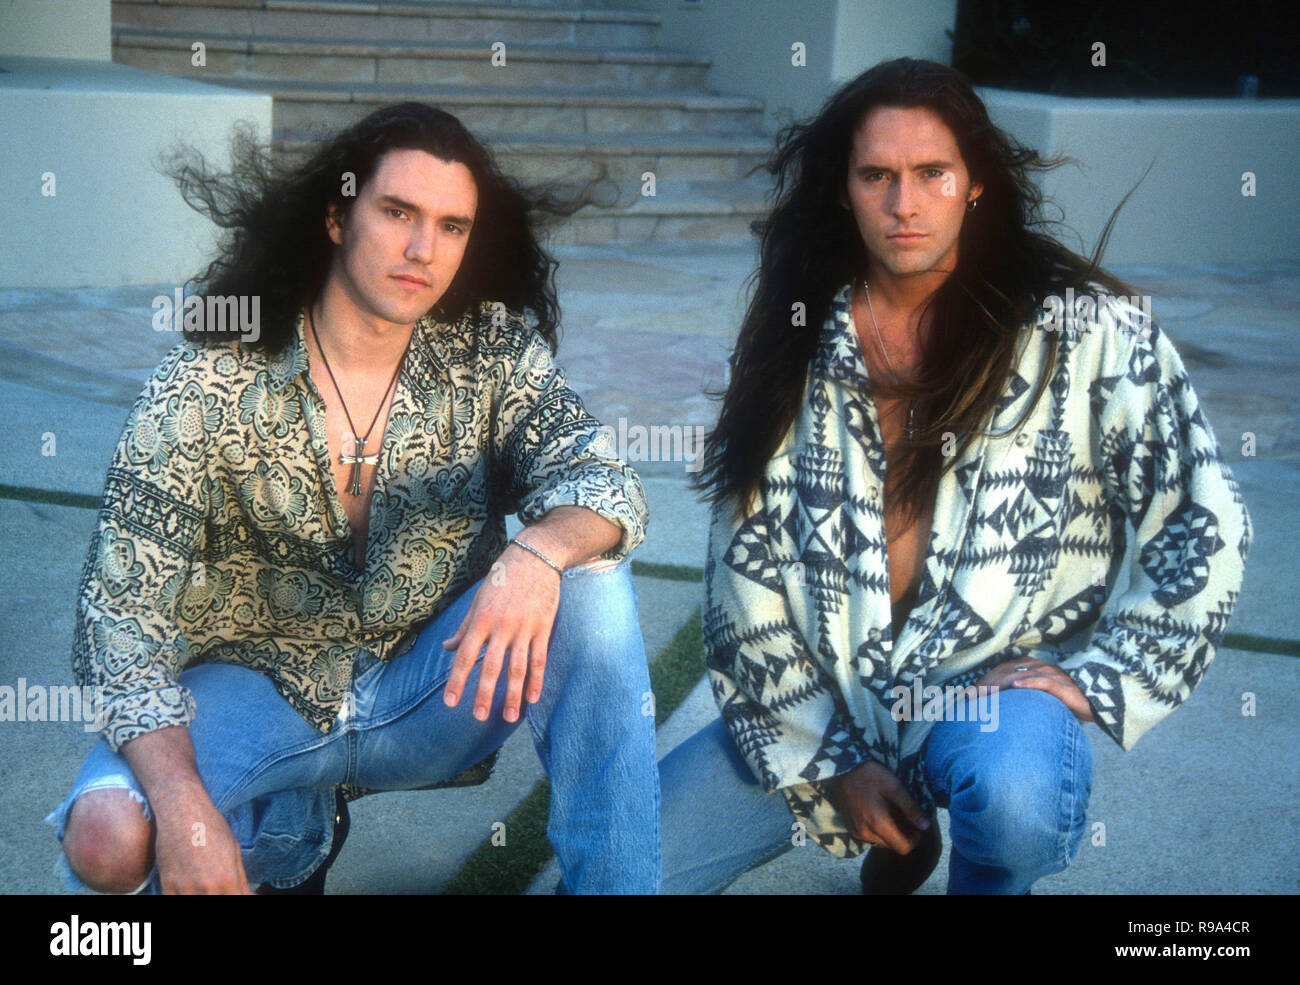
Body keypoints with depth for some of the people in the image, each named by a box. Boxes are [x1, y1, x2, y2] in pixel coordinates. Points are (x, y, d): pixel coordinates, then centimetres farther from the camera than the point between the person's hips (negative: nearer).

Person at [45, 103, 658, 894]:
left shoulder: (490, 350, -7)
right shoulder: (206, 390, -15)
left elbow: (607, 485, -16)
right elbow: (125, 615, -16)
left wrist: (535, 557, -42)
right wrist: (184, 808, -31)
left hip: (426, 700, 1)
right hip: (260, 700, -1)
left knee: (593, 582, -23)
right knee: (109, 841, -29)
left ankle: (614, 882, -13)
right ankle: (293, 830, 5)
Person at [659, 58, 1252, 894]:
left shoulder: (1087, 328, -6)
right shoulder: (794, 343, 2)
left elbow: (1205, 535, -5)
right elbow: (745, 560, 0)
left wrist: (1097, 677, -10)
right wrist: (831, 756, -5)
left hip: (994, 680, -4)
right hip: (822, 700, 4)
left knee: (1016, 793, -38)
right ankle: (898, 843, 17)